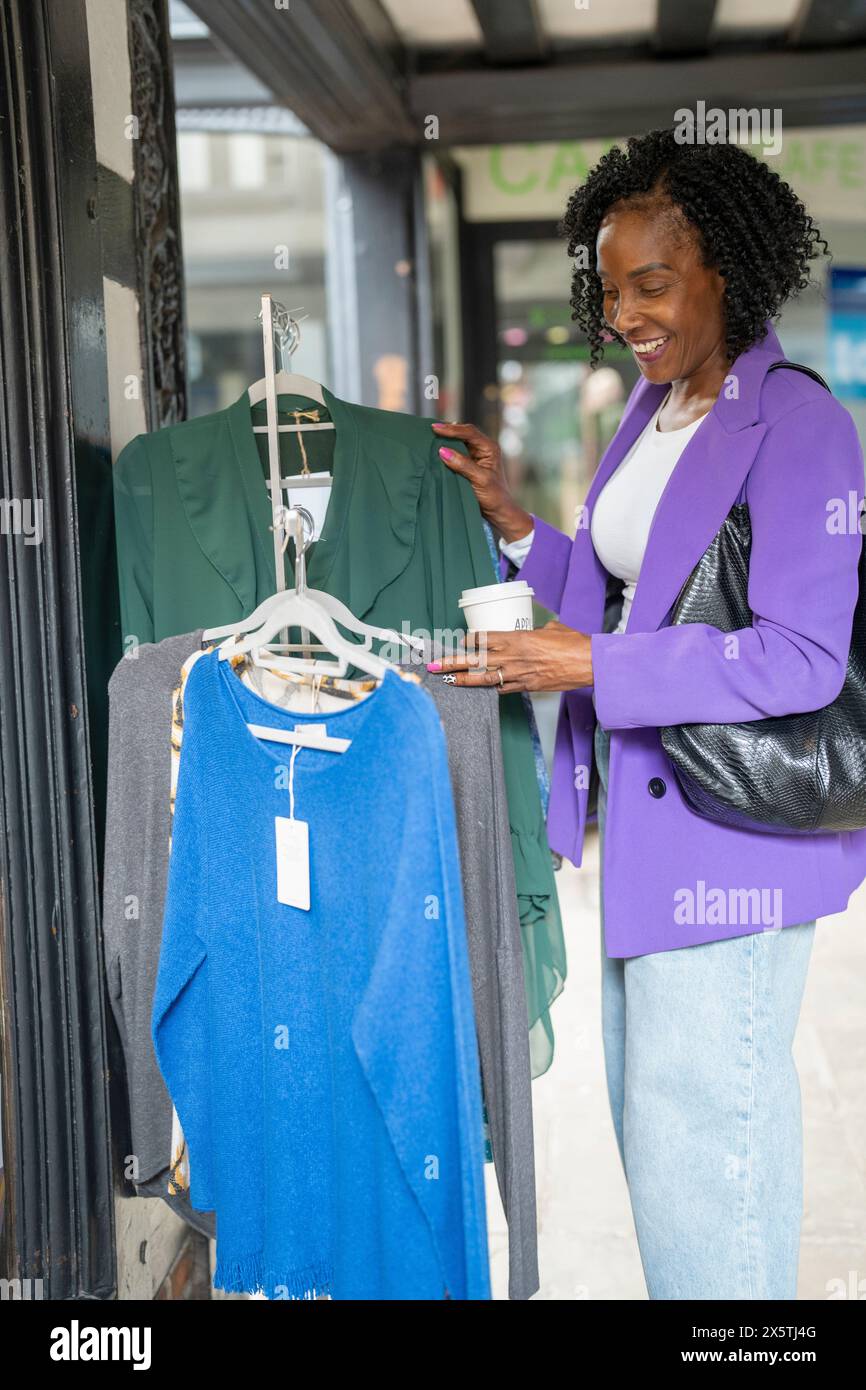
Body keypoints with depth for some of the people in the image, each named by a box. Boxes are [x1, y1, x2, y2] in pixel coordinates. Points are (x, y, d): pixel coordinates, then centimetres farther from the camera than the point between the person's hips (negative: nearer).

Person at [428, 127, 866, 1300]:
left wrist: (587, 665, -24)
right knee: (649, 1104, 20)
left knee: (699, 1126, -1)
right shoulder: (654, 408, 11)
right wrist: (511, 521, 2)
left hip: (733, 834, -9)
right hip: (649, 814, 9)